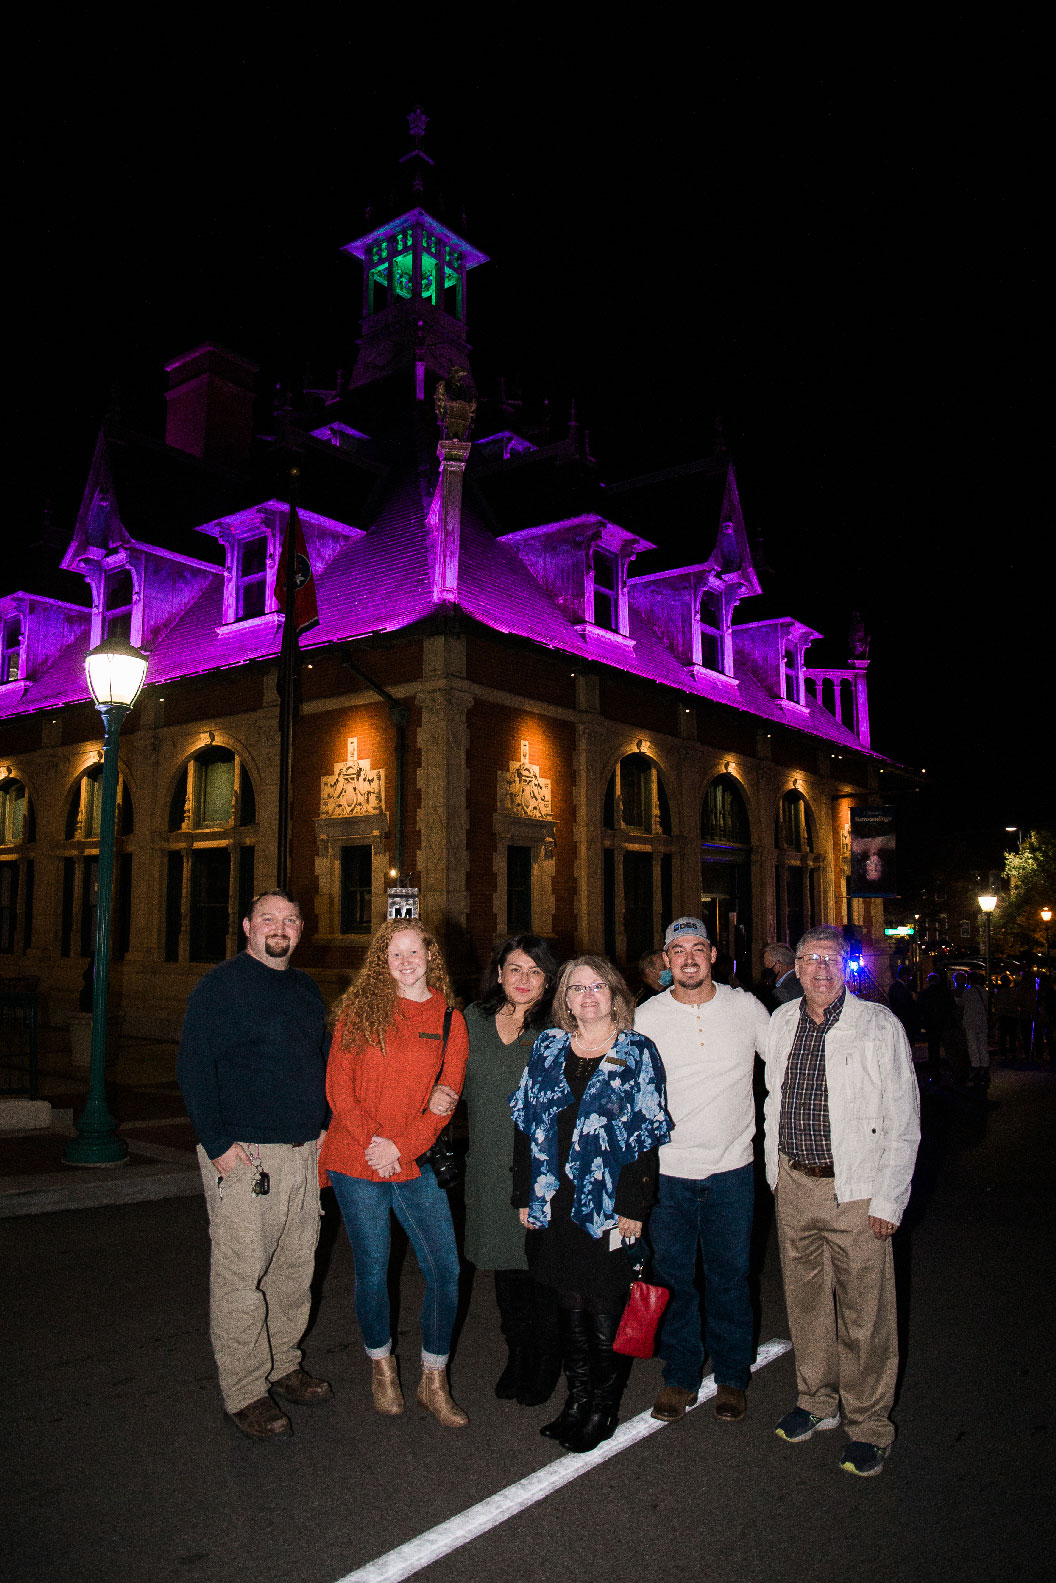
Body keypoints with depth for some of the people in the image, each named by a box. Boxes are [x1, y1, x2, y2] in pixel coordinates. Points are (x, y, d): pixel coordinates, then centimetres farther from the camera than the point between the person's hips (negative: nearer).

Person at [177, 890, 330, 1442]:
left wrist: (324, 1125, 12)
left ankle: (283, 1364, 30)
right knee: (240, 1275, -1)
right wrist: (217, 1142, -16)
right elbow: (194, 1067, -11)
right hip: (244, 1153, -6)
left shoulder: (306, 988, 14)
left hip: (305, 1150, 7)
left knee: (295, 1267, 14)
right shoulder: (220, 985, -7)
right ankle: (244, 1392, 12)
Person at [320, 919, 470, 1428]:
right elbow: (338, 1085, -3)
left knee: (445, 1270, 0)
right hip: (356, 1162, -2)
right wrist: (371, 1141, -13)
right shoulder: (359, 1009, -1)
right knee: (373, 1270, 8)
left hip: (415, 1165, 2)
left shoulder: (450, 1020, 3)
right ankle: (382, 1368, 33)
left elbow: (448, 1097, -1)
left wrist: (401, 1146, -12)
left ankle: (433, 1382, 19)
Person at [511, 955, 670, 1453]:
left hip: (607, 1206, -3)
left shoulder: (637, 1053, -3)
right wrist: (525, 1195, 4)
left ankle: (603, 1408, 24)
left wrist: (634, 1207, -11)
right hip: (554, 1202, 3)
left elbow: (647, 1135, -7)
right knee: (570, 1304, 13)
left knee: (604, 1309, 5)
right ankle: (577, 1398, 30)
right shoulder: (547, 1047, 6)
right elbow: (526, 1123, 8)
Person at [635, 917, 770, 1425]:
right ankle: (680, 1375, 30)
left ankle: (731, 1377, 32)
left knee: (729, 1277, 12)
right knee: (672, 1277, 10)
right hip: (667, 1170, 0)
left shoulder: (746, 1007, -2)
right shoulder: (645, 1017, -3)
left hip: (732, 1171, 0)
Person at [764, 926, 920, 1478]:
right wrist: (774, 1172, 13)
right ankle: (816, 1401, 38)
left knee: (865, 1314, 4)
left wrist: (888, 1201, -11)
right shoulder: (782, 1022, 4)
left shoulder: (880, 1026, -11)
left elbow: (903, 1122, -9)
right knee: (805, 1301, 18)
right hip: (794, 1185, 5)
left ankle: (868, 1426, 24)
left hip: (856, 1190, -4)